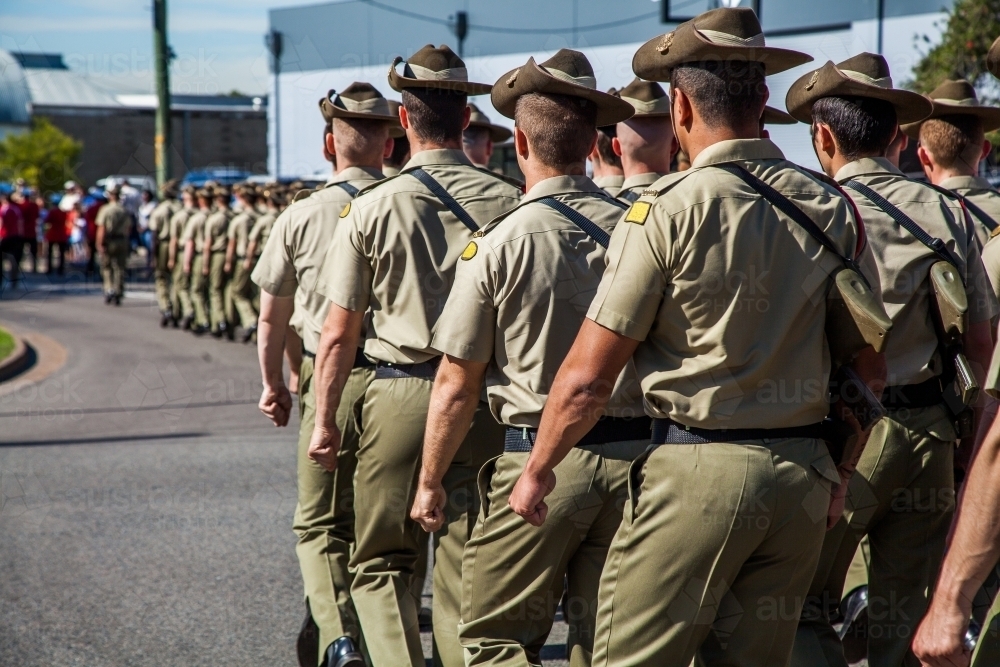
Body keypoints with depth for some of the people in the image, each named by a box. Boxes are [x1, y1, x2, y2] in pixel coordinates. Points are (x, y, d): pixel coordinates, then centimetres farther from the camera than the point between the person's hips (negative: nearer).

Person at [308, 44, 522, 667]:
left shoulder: (372, 208, -5)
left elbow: (338, 334, -3)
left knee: (381, 561, 10)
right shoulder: (507, 201, -1)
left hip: (400, 394, -2)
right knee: (465, 562, 10)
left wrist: (326, 420, 7)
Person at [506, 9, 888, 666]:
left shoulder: (668, 210, -11)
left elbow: (588, 377, -11)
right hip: (803, 477, 6)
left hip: (696, 470, -6)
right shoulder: (833, 207, 5)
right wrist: (839, 473, 23)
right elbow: (868, 367, 11)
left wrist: (538, 470, 3)